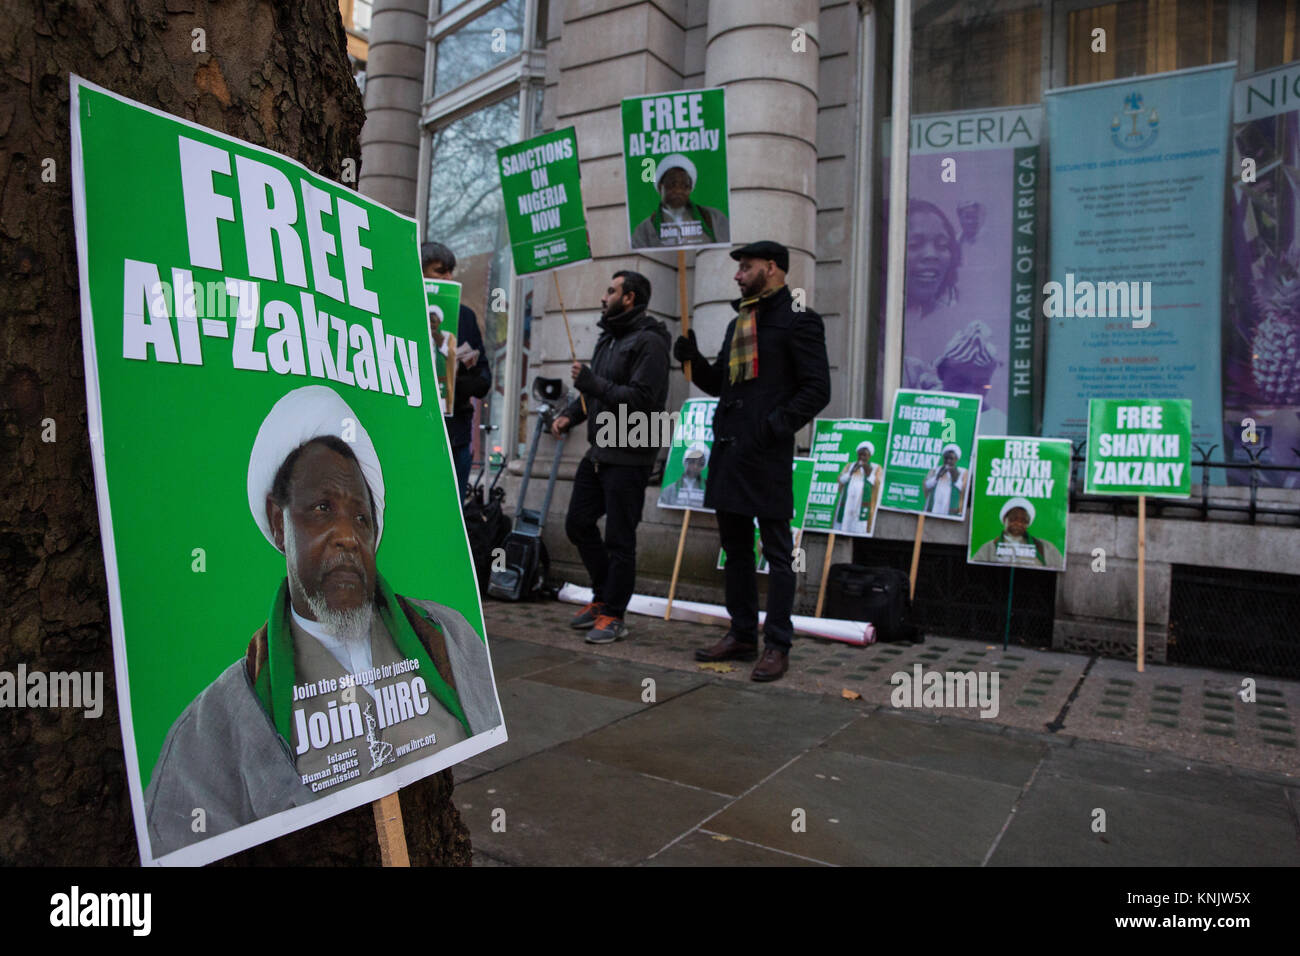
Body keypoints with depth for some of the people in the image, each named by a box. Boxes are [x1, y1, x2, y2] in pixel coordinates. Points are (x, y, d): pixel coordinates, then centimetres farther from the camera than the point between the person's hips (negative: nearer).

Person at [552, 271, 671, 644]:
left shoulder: (649, 343, -12)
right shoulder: (608, 339, 17)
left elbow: (642, 399, -22)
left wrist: (591, 381, -20)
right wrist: (570, 414, 6)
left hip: (628, 457, -10)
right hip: (598, 451, 10)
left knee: (619, 540, -2)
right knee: (578, 523, 14)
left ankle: (613, 616, 10)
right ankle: (603, 597, 29)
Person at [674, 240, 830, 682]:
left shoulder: (798, 321, -4)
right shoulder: (738, 323, 20)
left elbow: (817, 389, -10)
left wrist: (779, 424, -19)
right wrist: (695, 360, 8)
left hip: (767, 453, -8)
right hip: (728, 448, 9)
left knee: (777, 552, -1)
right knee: (735, 548, 13)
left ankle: (777, 645, 7)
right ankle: (742, 635, 24)